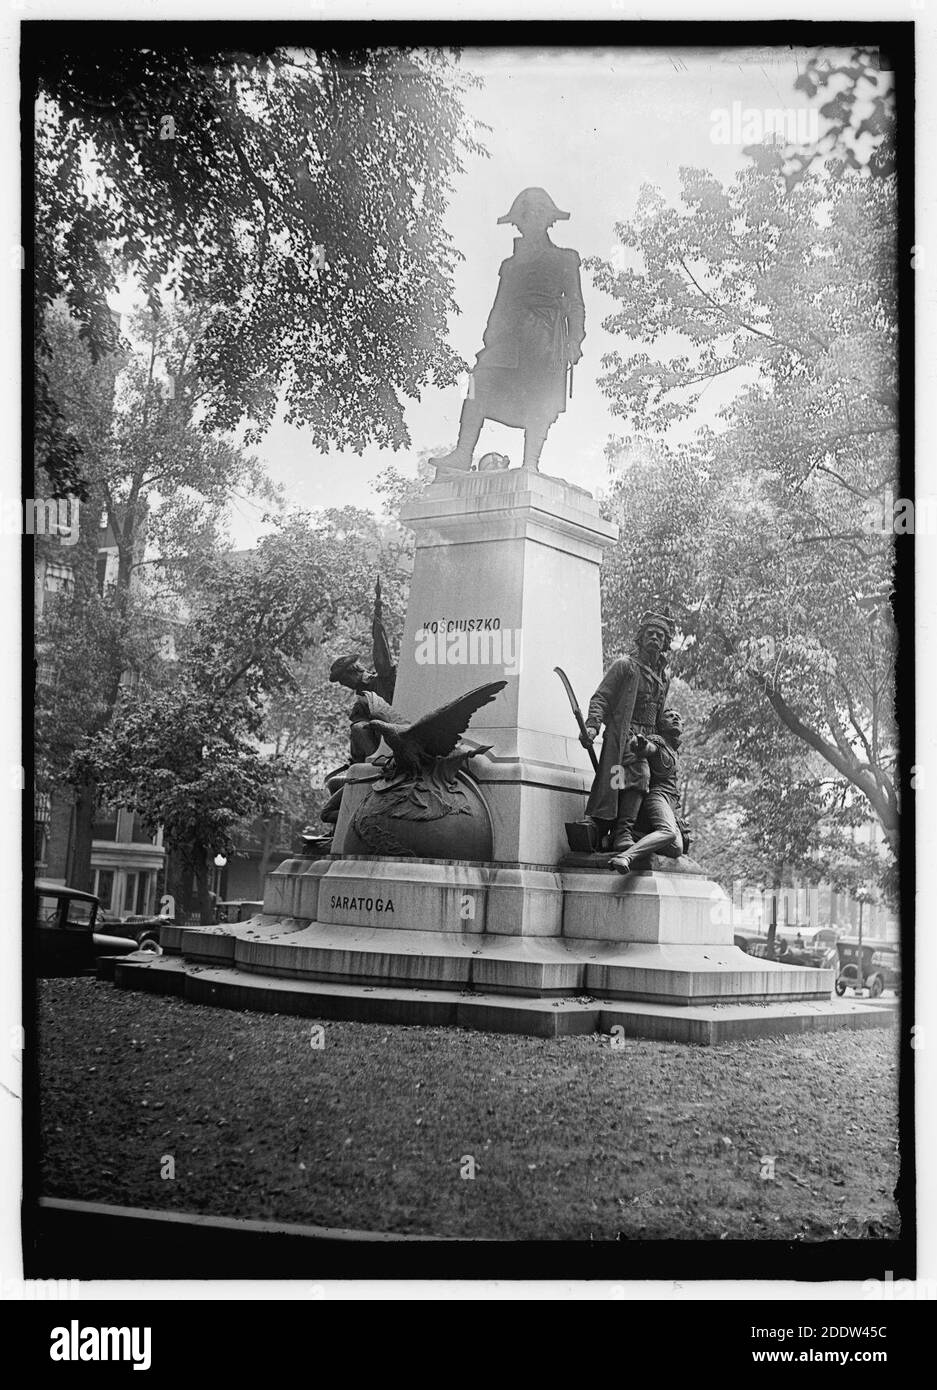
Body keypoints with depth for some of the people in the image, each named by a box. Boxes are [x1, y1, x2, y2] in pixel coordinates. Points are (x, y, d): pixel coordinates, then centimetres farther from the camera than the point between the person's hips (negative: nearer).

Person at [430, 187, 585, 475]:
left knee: (538, 401, -13)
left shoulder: (564, 259, 12)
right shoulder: (511, 264, 24)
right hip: (508, 335, 4)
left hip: (544, 335, -4)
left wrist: (575, 340, -5)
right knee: (479, 384, -14)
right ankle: (462, 456, -18)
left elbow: (575, 304, 8)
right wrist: (489, 339, 14)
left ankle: (530, 465, -13)